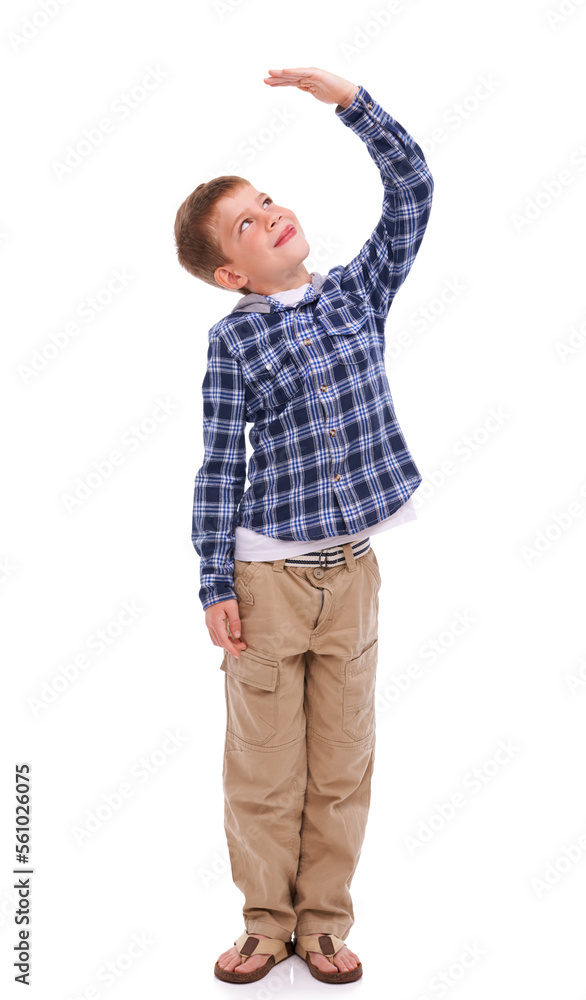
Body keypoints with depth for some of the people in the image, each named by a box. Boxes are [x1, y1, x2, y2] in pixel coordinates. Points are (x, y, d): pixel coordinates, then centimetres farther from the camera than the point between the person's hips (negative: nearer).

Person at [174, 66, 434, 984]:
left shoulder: (359, 291, 5)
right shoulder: (233, 338, -3)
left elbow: (412, 189, -1)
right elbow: (219, 468, -3)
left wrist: (348, 98, -8)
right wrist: (215, 585, -6)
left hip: (351, 571, 2)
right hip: (266, 575, -2)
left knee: (343, 758, 10)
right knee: (264, 762, 7)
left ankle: (326, 922, 27)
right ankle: (268, 921, 26)